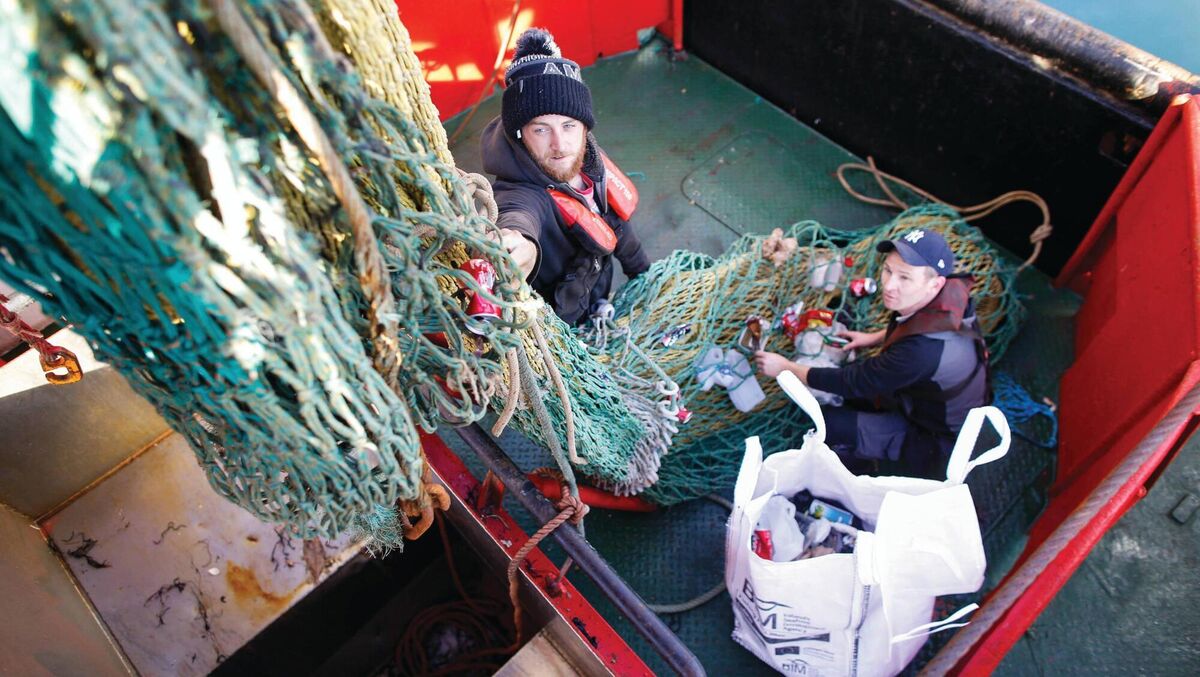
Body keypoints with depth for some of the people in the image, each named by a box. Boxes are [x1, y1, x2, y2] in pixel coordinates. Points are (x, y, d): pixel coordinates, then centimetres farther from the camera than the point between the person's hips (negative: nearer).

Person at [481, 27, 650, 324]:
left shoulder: (588, 159, -16)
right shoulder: (521, 193, -38)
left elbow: (615, 223, 2)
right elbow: (518, 214, -65)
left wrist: (642, 271, 18)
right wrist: (519, 241, -89)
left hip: (601, 297, 6)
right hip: (559, 330, -6)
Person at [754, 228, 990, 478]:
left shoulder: (923, 349, -41)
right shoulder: (948, 292, -18)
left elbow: (854, 382, -27)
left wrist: (785, 368, -18)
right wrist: (874, 338, 5)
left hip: (938, 446, -8)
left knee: (831, 423, -10)